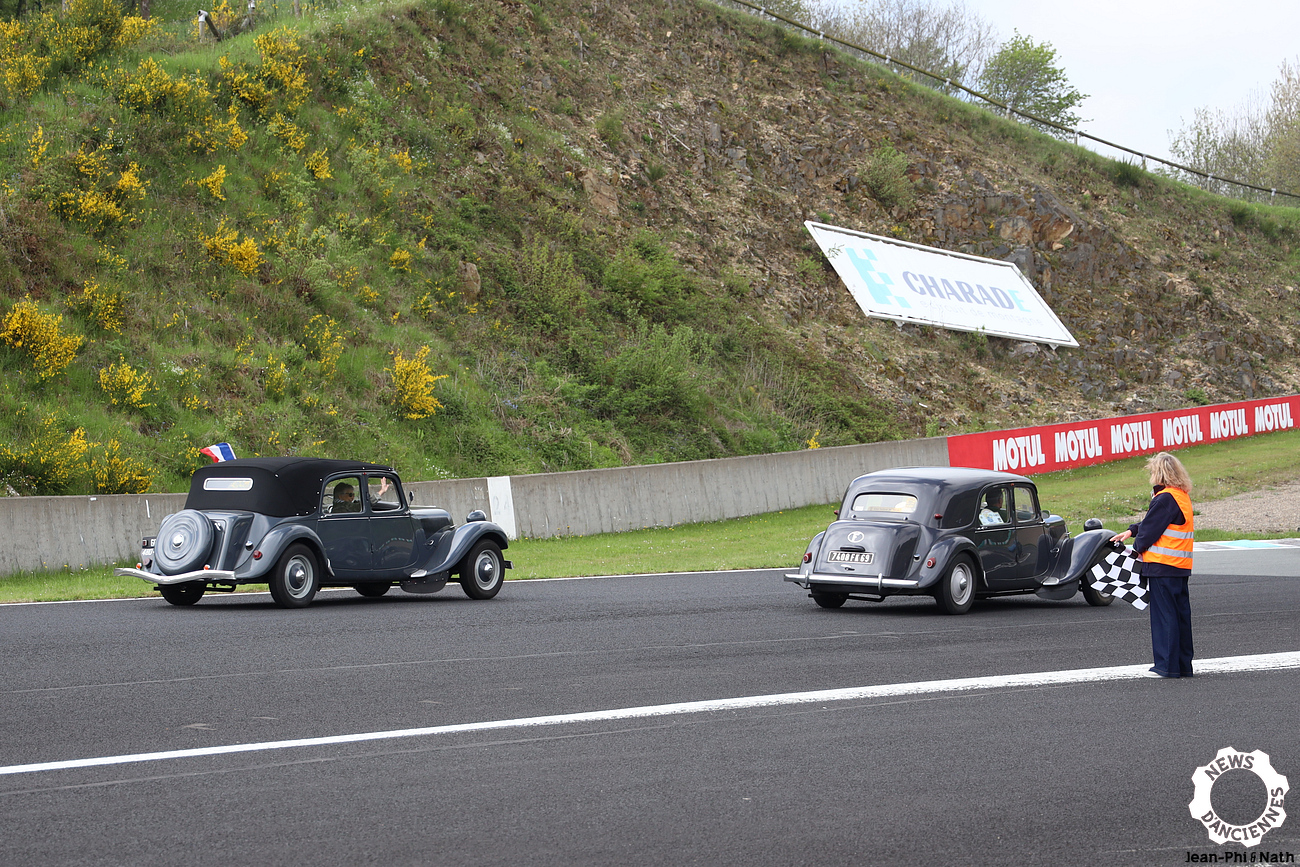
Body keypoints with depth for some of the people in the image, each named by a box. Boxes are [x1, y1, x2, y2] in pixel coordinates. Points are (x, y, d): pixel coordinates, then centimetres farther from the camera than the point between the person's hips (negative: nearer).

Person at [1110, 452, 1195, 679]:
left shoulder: (1165, 498, -16)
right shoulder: (1183, 497, 14)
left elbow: (1150, 529, -12)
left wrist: (1137, 548, 5)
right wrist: (1132, 531, 18)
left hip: (1162, 566, -9)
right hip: (1181, 566, 9)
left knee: (1164, 615, -3)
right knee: (1180, 614, 11)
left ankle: (1167, 666, -1)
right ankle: (1183, 665, 15)